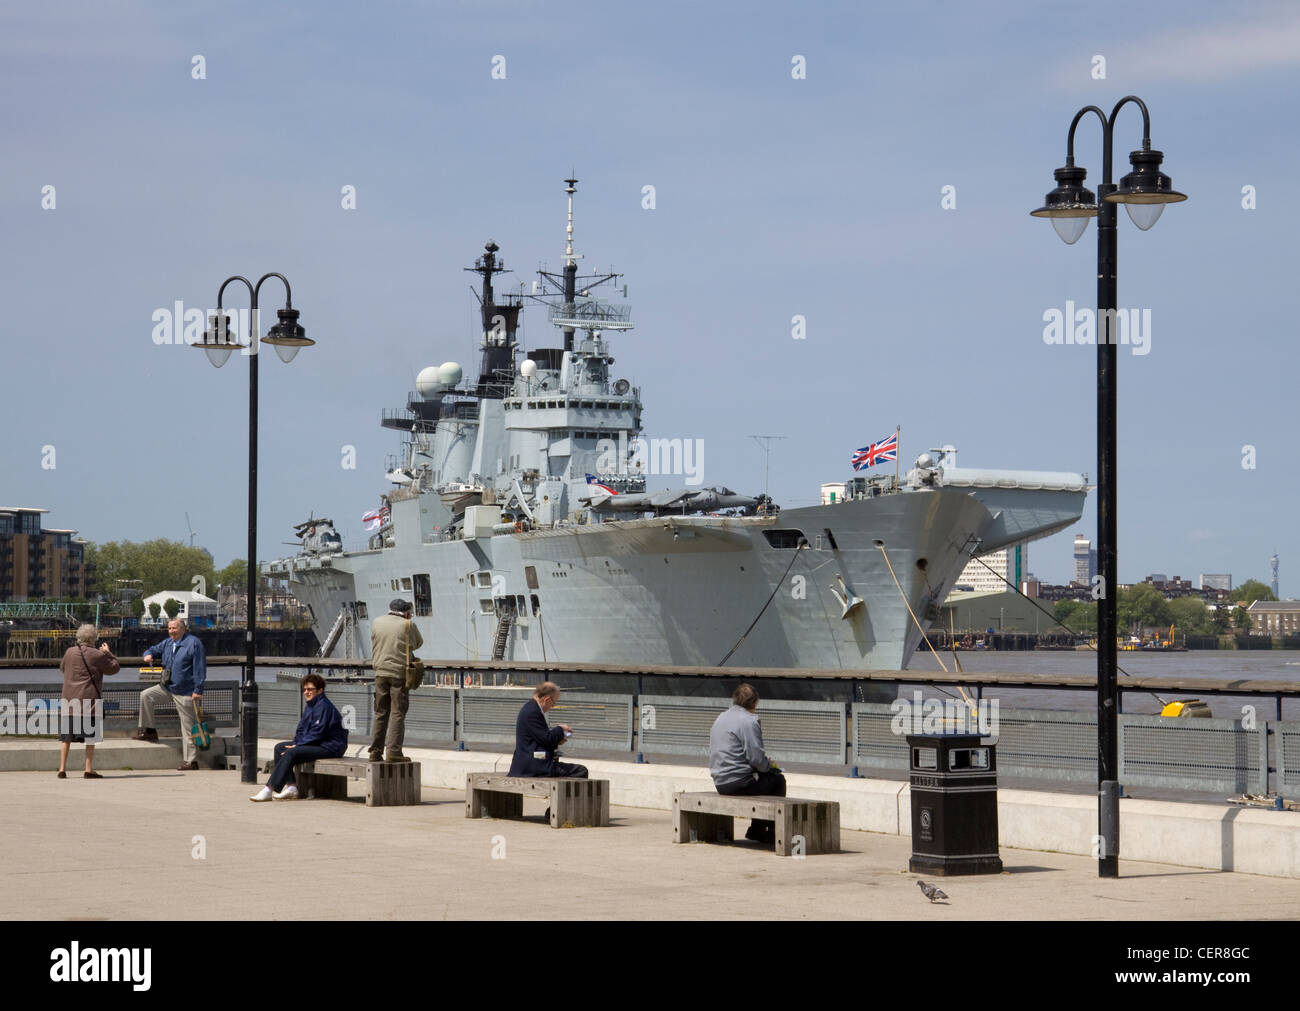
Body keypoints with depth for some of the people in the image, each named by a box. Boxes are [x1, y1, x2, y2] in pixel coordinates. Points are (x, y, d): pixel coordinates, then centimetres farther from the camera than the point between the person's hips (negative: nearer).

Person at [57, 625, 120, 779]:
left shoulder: (70, 652, 4)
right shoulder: (96, 655, -8)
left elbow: (62, 667, 24)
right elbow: (115, 668, 1)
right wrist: (107, 653, 14)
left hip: (69, 700, 4)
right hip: (89, 700, -4)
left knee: (66, 736, 9)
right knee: (91, 736, 3)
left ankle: (62, 768, 7)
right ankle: (89, 769, 0)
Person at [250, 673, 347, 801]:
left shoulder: (323, 706, -15)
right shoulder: (309, 706, 16)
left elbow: (317, 733, -20)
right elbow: (302, 729, 18)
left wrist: (297, 746, -16)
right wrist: (295, 743, -2)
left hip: (329, 746, -11)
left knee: (291, 753, -26)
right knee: (279, 747, 3)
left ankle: (269, 789, -27)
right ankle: (291, 786, -9)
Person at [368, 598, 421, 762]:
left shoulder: (376, 622, 8)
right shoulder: (408, 625, -2)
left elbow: (374, 644, 17)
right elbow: (419, 643, 12)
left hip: (380, 672, 4)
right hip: (399, 673, -4)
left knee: (380, 713, 11)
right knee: (398, 713, -1)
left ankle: (375, 751, 9)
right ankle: (394, 751, -8)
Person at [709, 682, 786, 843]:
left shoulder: (720, 719, 14)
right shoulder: (749, 721, -14)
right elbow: (756, 757, -20)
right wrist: (770, 766, 3)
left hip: (719, 783, 9)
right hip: (738, 783, -9)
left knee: (765, 780, 28)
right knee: (778, 780, 12)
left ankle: (757, 829, 25)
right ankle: (772, 832, 15)